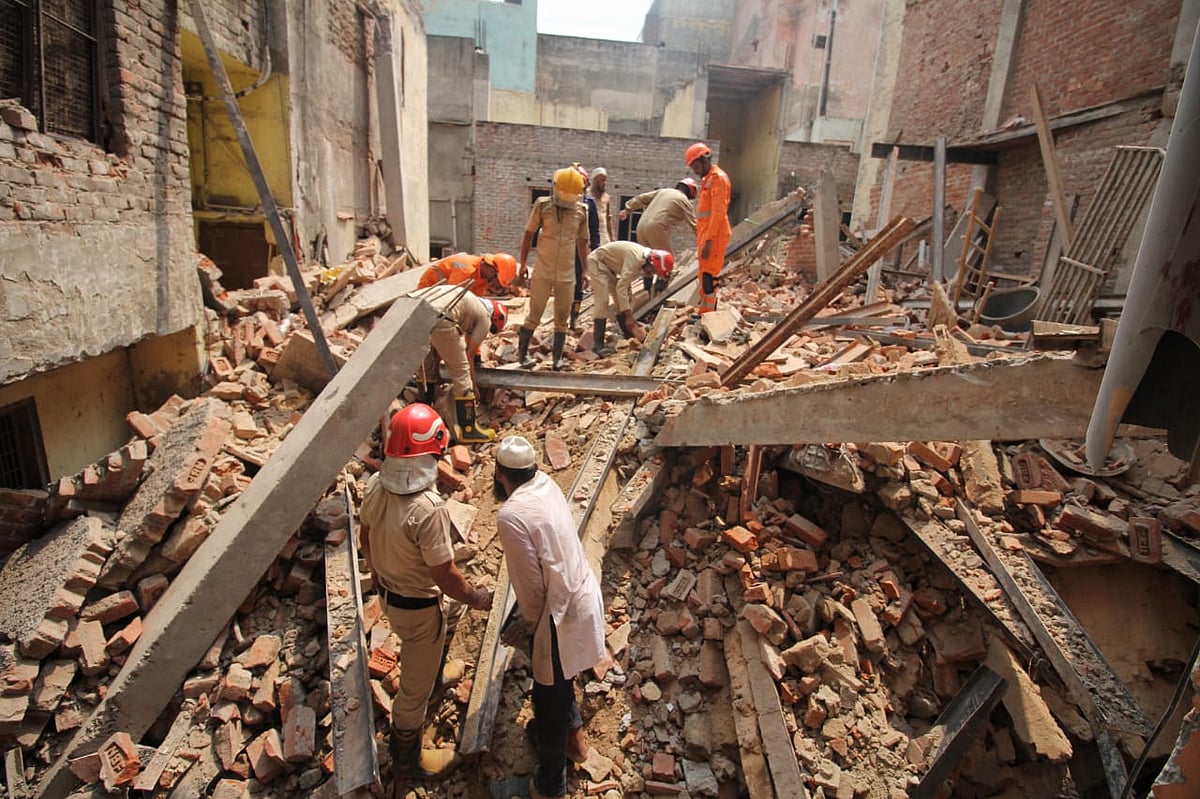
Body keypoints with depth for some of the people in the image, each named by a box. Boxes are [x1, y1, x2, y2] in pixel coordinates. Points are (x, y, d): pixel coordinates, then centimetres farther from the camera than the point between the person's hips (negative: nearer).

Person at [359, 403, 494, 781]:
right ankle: (407, 760, 38)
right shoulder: (428, 509, -37)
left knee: (427, 647, 37)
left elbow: (366, 537, 4)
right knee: (415, 685, 16)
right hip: (417, 607, -7)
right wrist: (476, 598, -9)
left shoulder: (375, 485, -13)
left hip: (387, 593, 7)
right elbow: (444, 575, -27)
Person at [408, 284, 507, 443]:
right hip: (437, 317, -8)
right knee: (461, 371, 6)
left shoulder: (471, 301, 38)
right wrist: (473, 388, 29)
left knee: (426, 364, 27)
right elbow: (469, 355, 17)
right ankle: (468, 430, 11)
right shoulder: (484, 318, 16)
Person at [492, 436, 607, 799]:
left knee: (548, 695, 13)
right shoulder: (547, 483, -1)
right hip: (584, 595, 8)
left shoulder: (511, 515, -26)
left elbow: (531, 583, -21)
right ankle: (574, 736, 53)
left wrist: (527, 623, -2)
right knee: (558, 680, 31)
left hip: (562, 612, -8)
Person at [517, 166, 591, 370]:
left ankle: (558, 357, 17)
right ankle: (522, 353, 16)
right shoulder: (542, 205, -4)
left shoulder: (581, 210, 3)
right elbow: (529, 234, 4)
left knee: (562, 319, 8)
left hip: (567, 275, 2)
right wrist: (523, 263, 3)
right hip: (543, 272, -2)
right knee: (534, 316, 2)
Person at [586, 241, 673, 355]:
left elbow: (626, 283, 6)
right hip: (597, 261, -10)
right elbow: (621, 287, -36)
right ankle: (598, 344, -19)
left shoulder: (644, 259, -3)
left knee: (623, 299, 7)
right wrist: (629, 317, -35)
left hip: (609, 265, 10)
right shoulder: (636, 258, -32)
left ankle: (629, 336, 16)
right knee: (603, 300, -19)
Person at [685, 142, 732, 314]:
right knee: (704, 275, 13)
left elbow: (718, 214, -19)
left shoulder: (718, 178, -11)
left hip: (714, 236, -10)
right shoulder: (707, 179, 19)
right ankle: (704, 313, 21)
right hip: (705, 235, 10)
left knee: (709, 276, -10)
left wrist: (708, 241, -23)